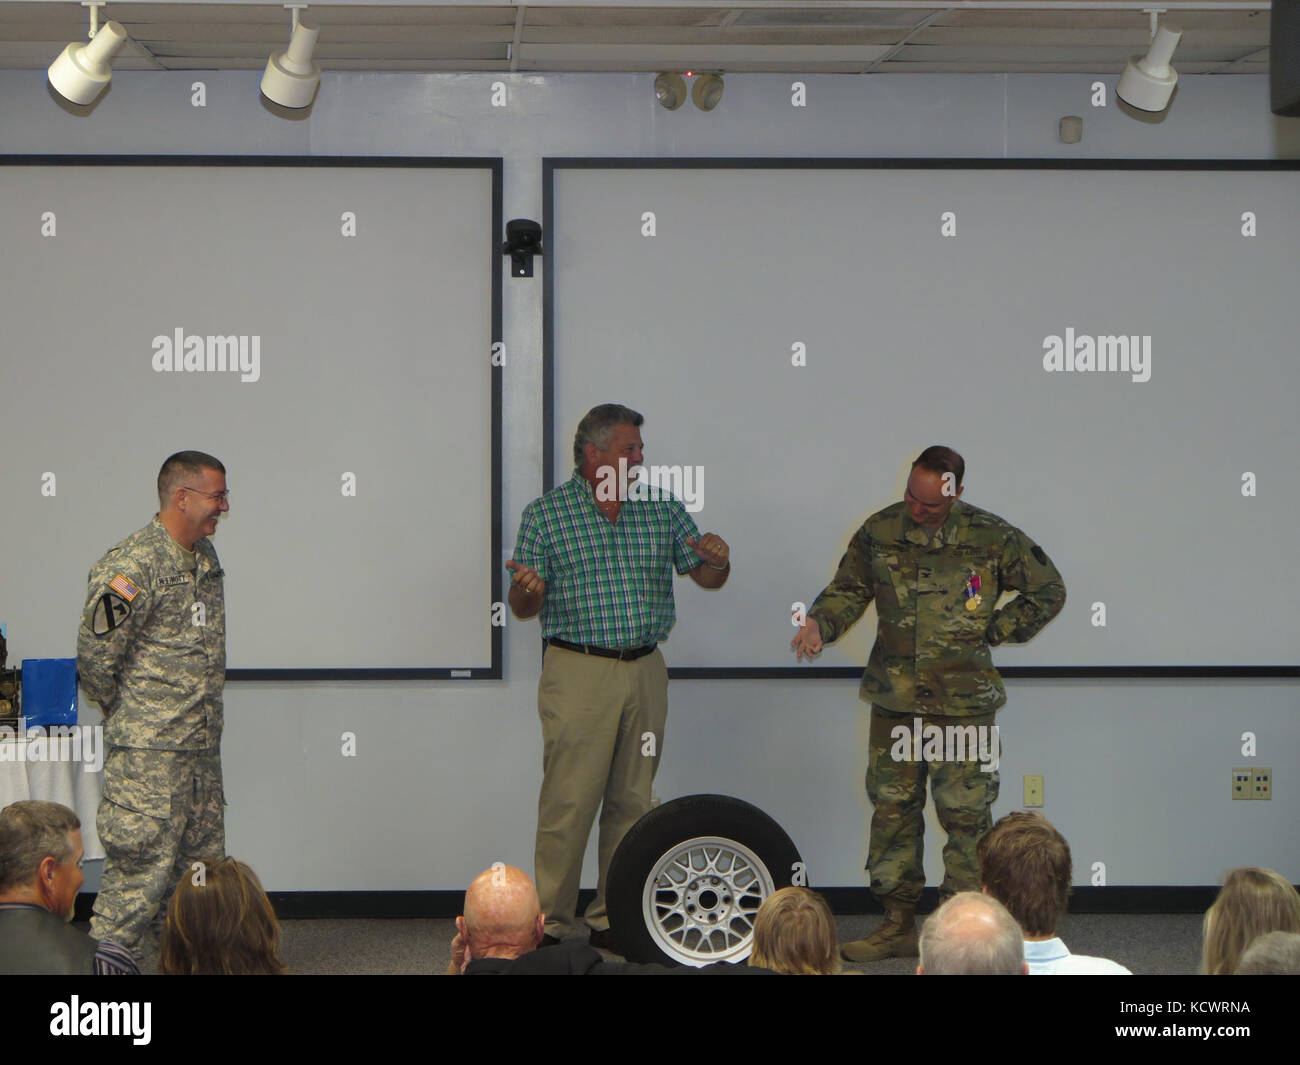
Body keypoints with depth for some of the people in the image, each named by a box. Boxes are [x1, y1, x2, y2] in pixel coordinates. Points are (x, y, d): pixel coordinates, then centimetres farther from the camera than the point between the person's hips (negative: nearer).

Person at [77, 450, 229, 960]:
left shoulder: (205, 558, 13)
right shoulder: (132, 564, -15)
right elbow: (94, 657, -13)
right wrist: (128, 717, 0)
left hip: (203, 749, 9)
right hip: (149, 754, -8)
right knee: (138, 877, -8)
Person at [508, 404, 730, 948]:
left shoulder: (662, 508, 10)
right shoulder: (546, 513, 1)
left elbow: (706, 578, 14)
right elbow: (523, 607, 1)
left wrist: (718, 562, -10)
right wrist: (525, 590, -23)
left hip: (646, 672, 4)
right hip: (577, 673, -4)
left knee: (632, 801, 7)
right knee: (568, 802, -7)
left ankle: (614, 919, 17)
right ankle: (550, 924, 0)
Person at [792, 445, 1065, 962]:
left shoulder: (990, 538, -6)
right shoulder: (879, 531, 2)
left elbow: (1048, 591, 5)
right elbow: (849, 589, 13)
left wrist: (992, 631, 0)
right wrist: (819, 622, -6)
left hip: (962, 701, -3)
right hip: (893, 696, 4)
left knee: (964, 812, -3)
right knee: (892, 806, 8)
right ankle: (897, 924, 18)